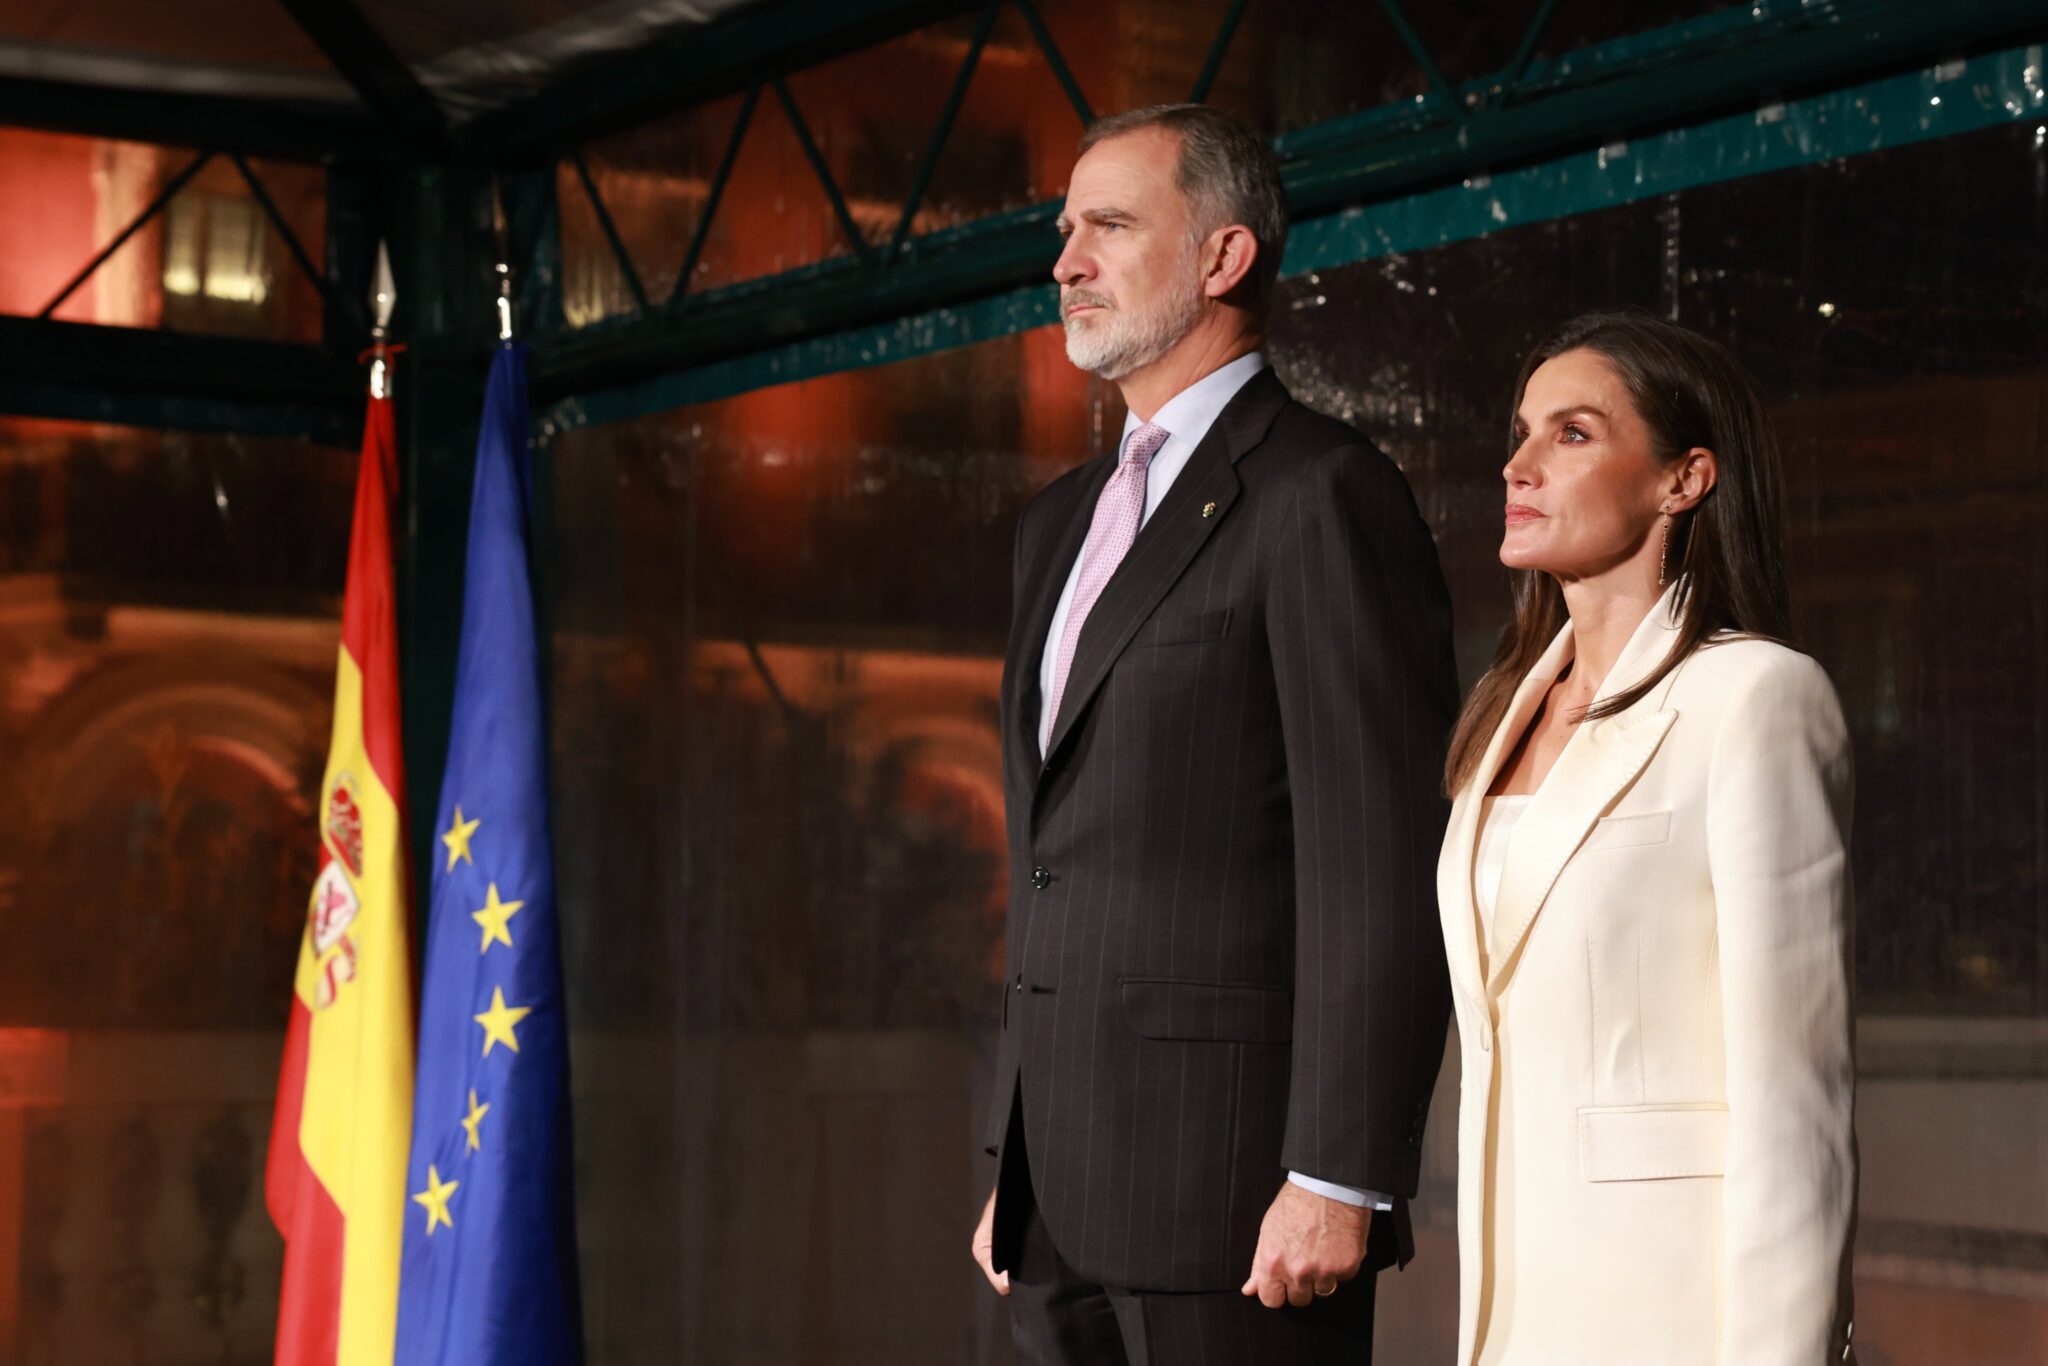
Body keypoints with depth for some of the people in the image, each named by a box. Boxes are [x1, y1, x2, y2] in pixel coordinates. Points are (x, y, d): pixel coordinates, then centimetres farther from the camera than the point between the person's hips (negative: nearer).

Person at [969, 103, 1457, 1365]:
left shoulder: (1323, 494, -7)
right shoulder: (1064, 521, 19)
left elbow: (1383, 867, -14)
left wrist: (1339, 1178, -18)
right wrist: (1012, 1166, 18)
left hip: (1234, 1187, -8)